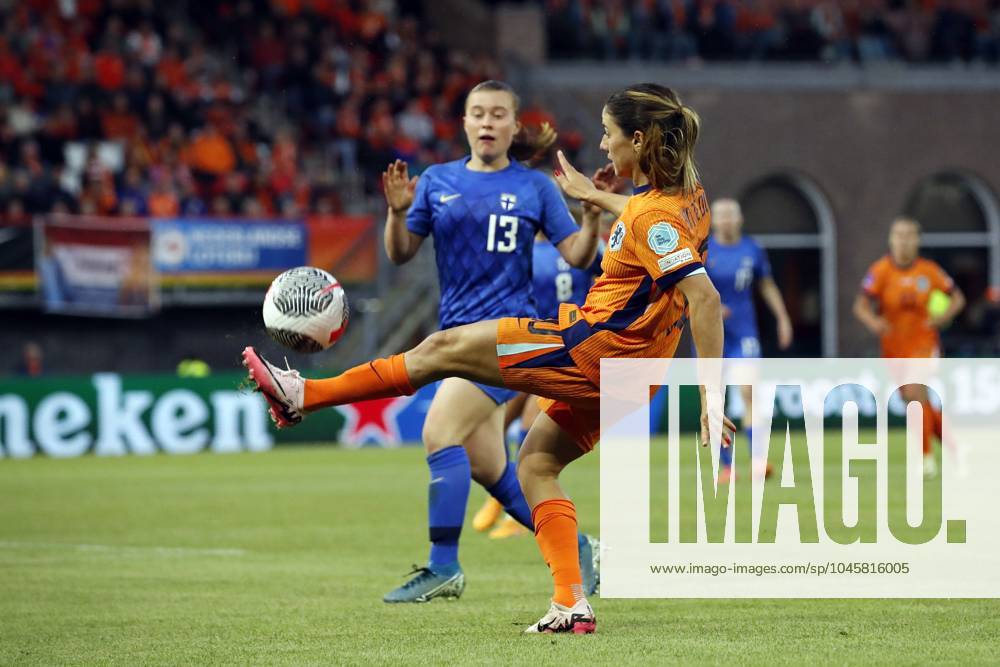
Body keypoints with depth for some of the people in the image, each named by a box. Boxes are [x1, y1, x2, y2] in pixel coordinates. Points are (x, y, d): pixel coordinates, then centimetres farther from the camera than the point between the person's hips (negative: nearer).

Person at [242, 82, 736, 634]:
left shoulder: (653, 215, -20)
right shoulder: (687, 194, 7)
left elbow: (704, 297, -29)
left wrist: (713, 395, -30)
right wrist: (595, 196, 37)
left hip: (591, 345, -9)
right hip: (621, 366, 9)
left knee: (444, 350, -2)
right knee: (536, 461, 18)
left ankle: (303, 396, 5)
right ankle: (572, 604, 7)